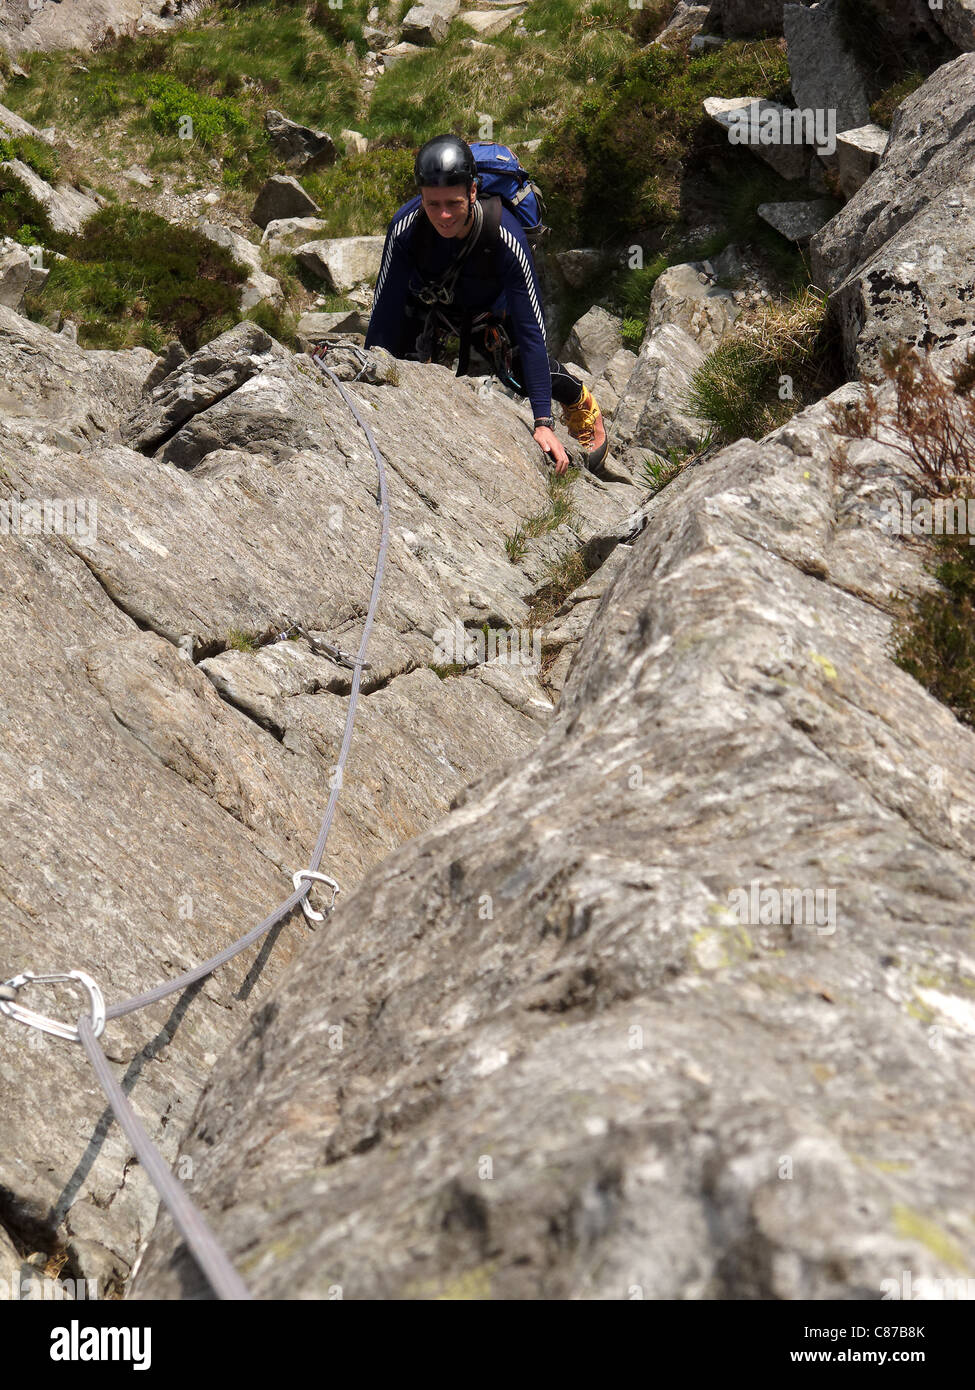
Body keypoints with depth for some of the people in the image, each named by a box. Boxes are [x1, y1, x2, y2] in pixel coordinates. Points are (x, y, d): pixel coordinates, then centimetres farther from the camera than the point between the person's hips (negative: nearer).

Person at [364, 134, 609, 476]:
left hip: (486, 310, 0)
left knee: (525, 374, -13)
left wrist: (543, 422, -38)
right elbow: (385, 312, -27)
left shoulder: (506, 236, -38)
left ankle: (583, 405, 21)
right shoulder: (405, 226, -36)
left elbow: (530, 327, -35)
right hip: (425, 303, 0)